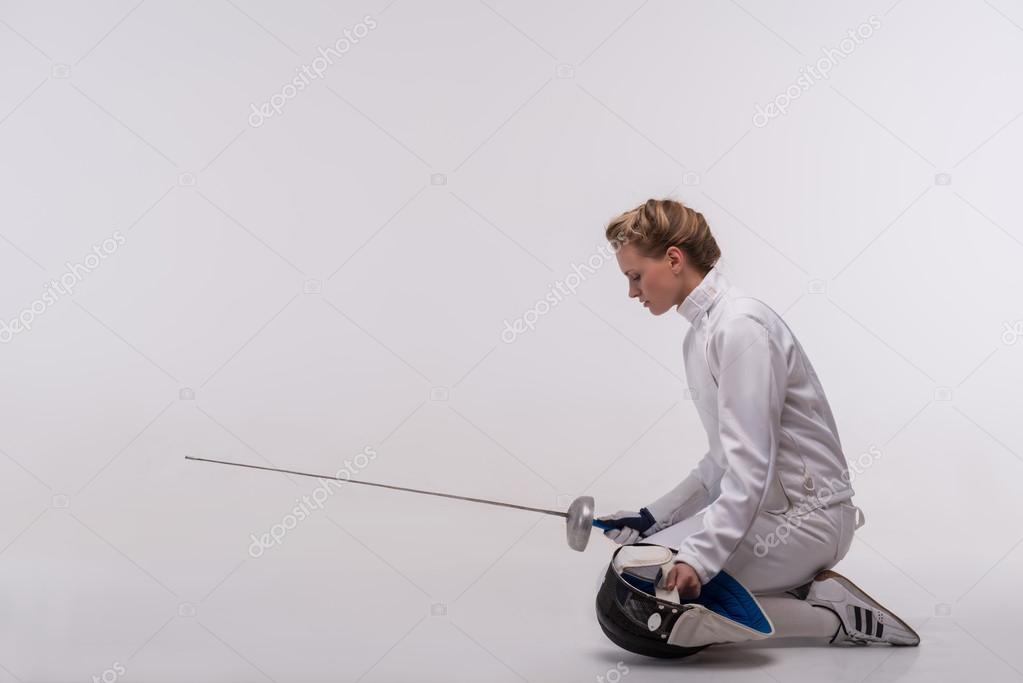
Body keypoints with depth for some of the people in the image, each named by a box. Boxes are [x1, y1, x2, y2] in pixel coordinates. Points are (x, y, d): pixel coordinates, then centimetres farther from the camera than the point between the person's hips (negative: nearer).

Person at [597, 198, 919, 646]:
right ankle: (801, 589, 9)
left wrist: (699, 558, -33)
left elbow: (751, 466, -26)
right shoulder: (702, 331, 9)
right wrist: (653, 518, 7)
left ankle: (832, 614, -5)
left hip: (803, 513, -9)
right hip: (762, 504, 10)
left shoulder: (739, 326, -20)